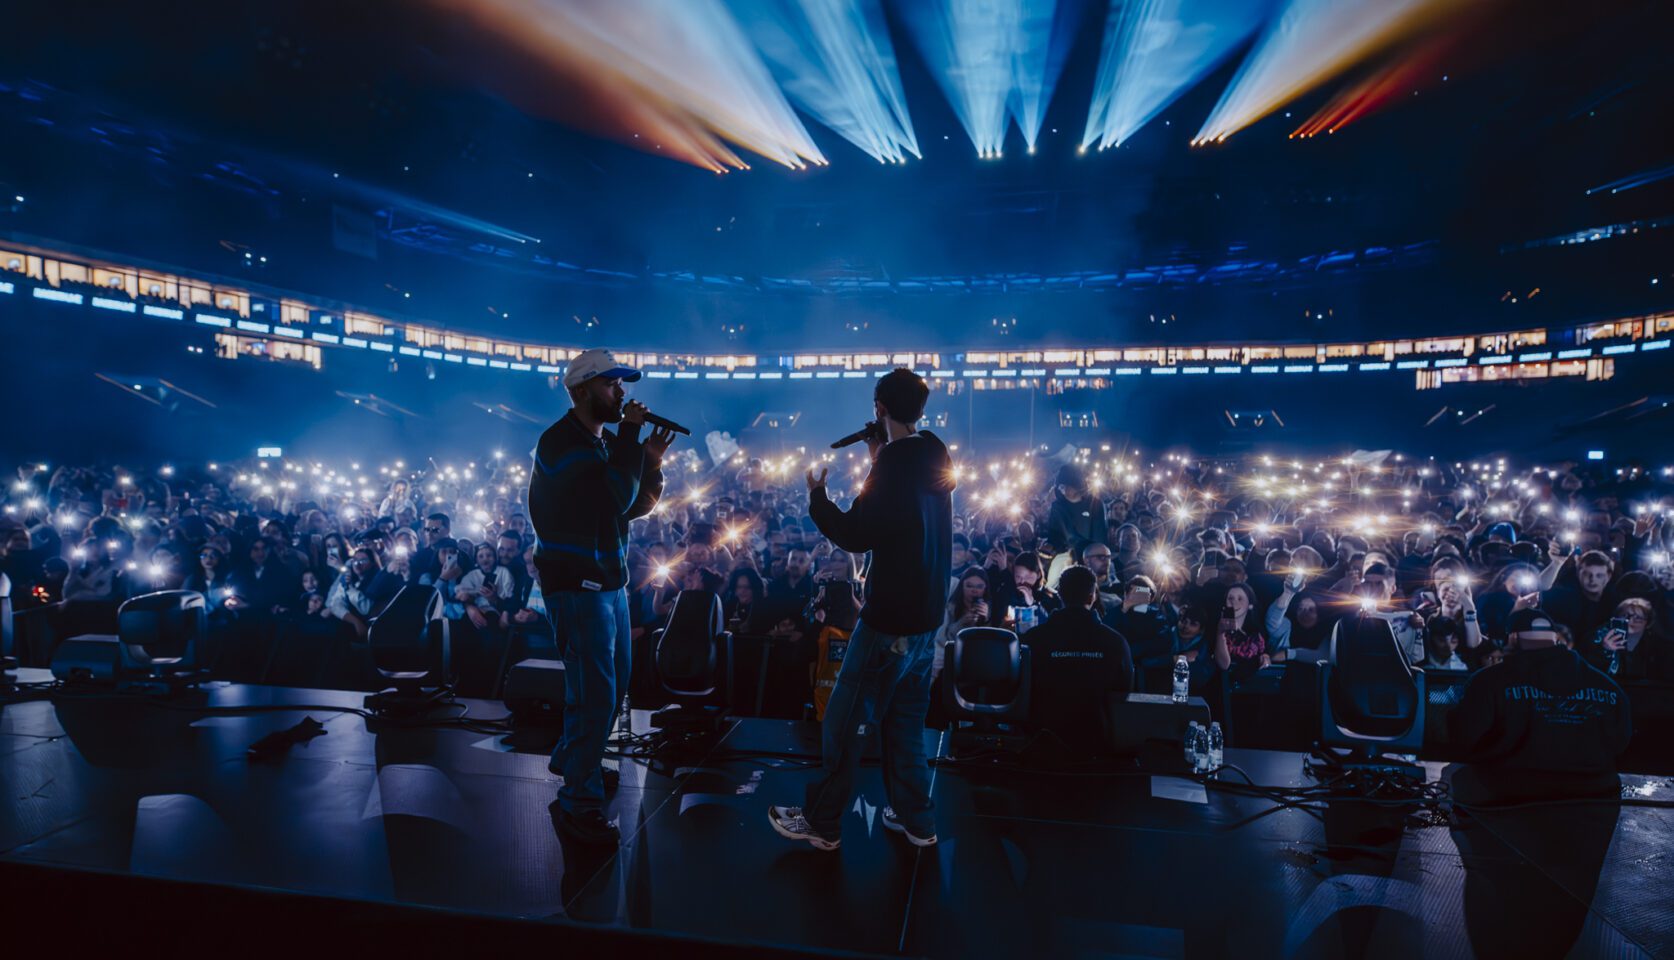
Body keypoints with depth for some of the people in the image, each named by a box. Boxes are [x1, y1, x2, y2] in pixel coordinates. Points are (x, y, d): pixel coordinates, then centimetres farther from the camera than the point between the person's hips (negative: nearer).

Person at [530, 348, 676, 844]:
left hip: (609, 579, 9)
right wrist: (631, 435, -18)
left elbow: (637, 504, 11)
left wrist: (651, 461, -5)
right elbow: (616, 498, -27)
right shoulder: (560, 441, -15)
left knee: (614, 680, 20)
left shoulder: (604, 442, 13)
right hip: (577, 583, -9)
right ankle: (580, 802, 5)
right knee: (596, 692, -8)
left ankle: (572, 759, 40)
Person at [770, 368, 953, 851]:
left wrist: (817, 497, -4)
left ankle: (822, 822, 11)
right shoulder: (934, 459, 7)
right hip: (925, 613, 8)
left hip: (891, 614, -8)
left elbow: (856, 535, -18)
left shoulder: (896, 460, -17)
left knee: (843, 718, 2)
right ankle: (915, 819, 23)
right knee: (905, 718, 17)